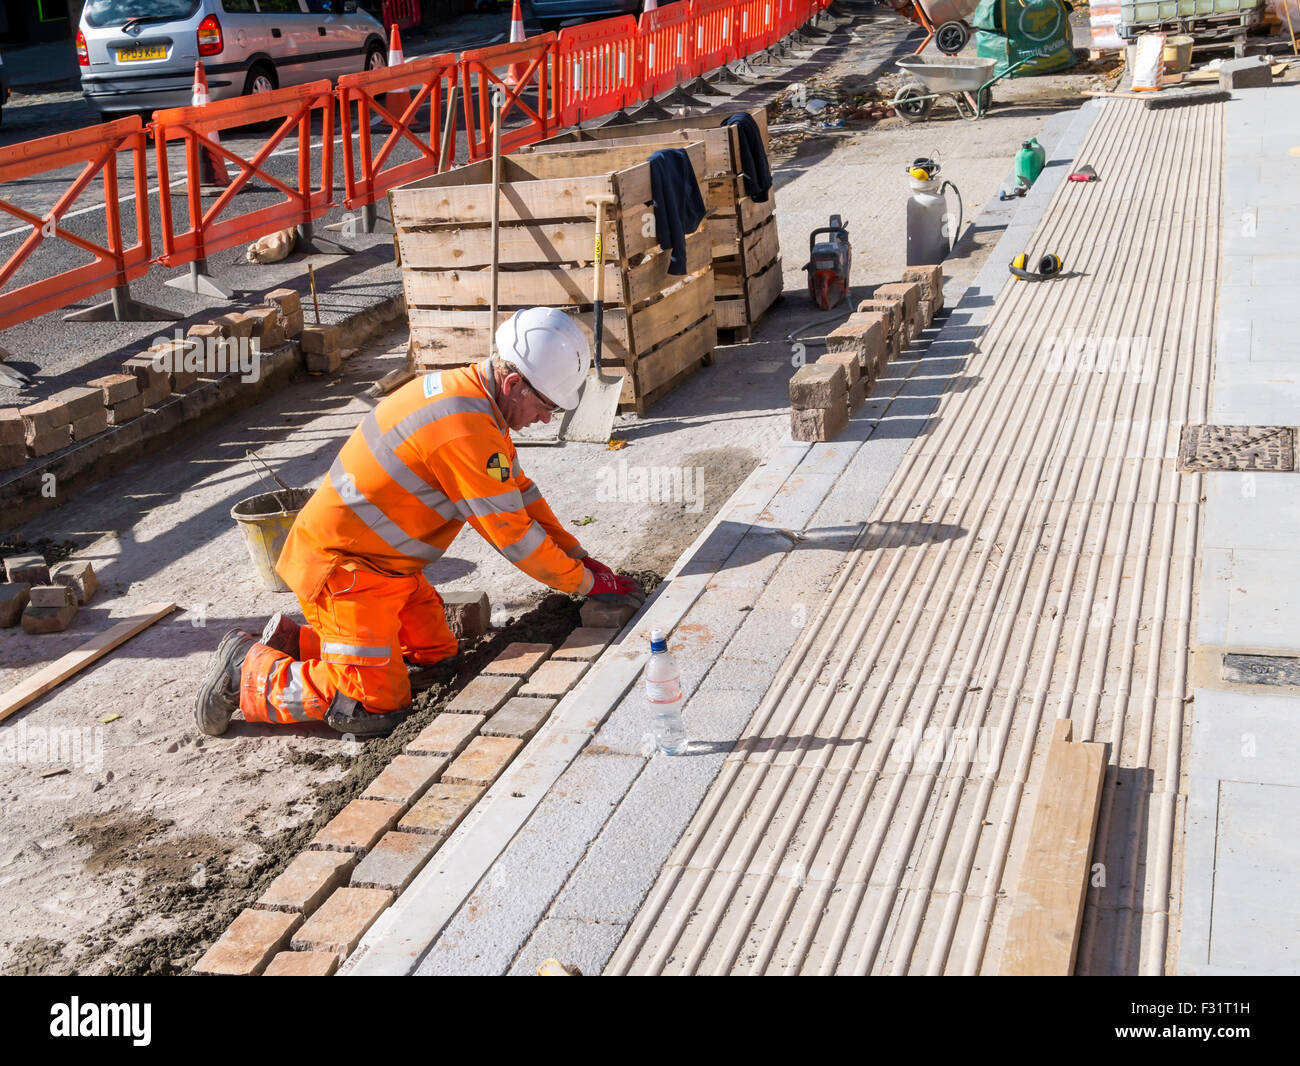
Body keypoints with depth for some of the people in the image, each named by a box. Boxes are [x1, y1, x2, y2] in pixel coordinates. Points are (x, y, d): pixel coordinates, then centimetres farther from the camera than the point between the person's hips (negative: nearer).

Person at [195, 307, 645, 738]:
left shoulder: (465, 390, 5)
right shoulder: (468, 432, -27)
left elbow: (517, 489, 15)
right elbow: (511, 532, -20)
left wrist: (575, 554, 11)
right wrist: (588, 582, -9)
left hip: (384, 559, 10)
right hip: (342, 566, -10)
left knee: (435, 657, 12)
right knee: (375, 704, -12)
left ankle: (295, 643, 19)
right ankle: (246, 671, 4)